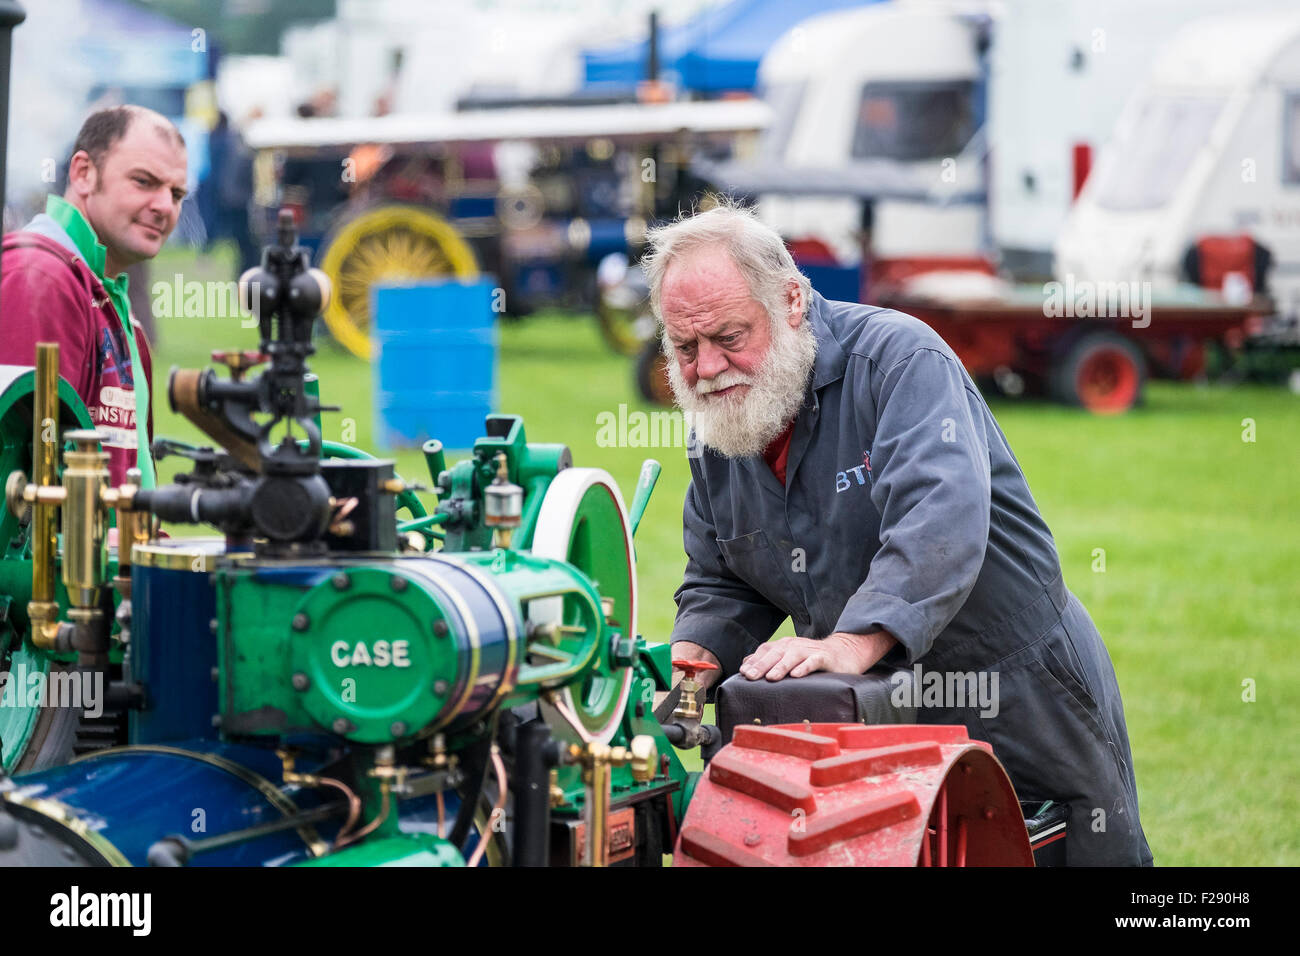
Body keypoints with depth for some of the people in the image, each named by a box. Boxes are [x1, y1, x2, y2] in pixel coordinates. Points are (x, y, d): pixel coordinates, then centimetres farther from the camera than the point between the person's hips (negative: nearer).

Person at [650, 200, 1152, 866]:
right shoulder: (715, 436, 4)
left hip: (1025, 709, -6)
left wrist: (854, 642, -45)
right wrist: (686, 662, -11)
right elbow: (721, 588, 11)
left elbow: (940, 518, -35)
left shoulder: (898, 359, -20)